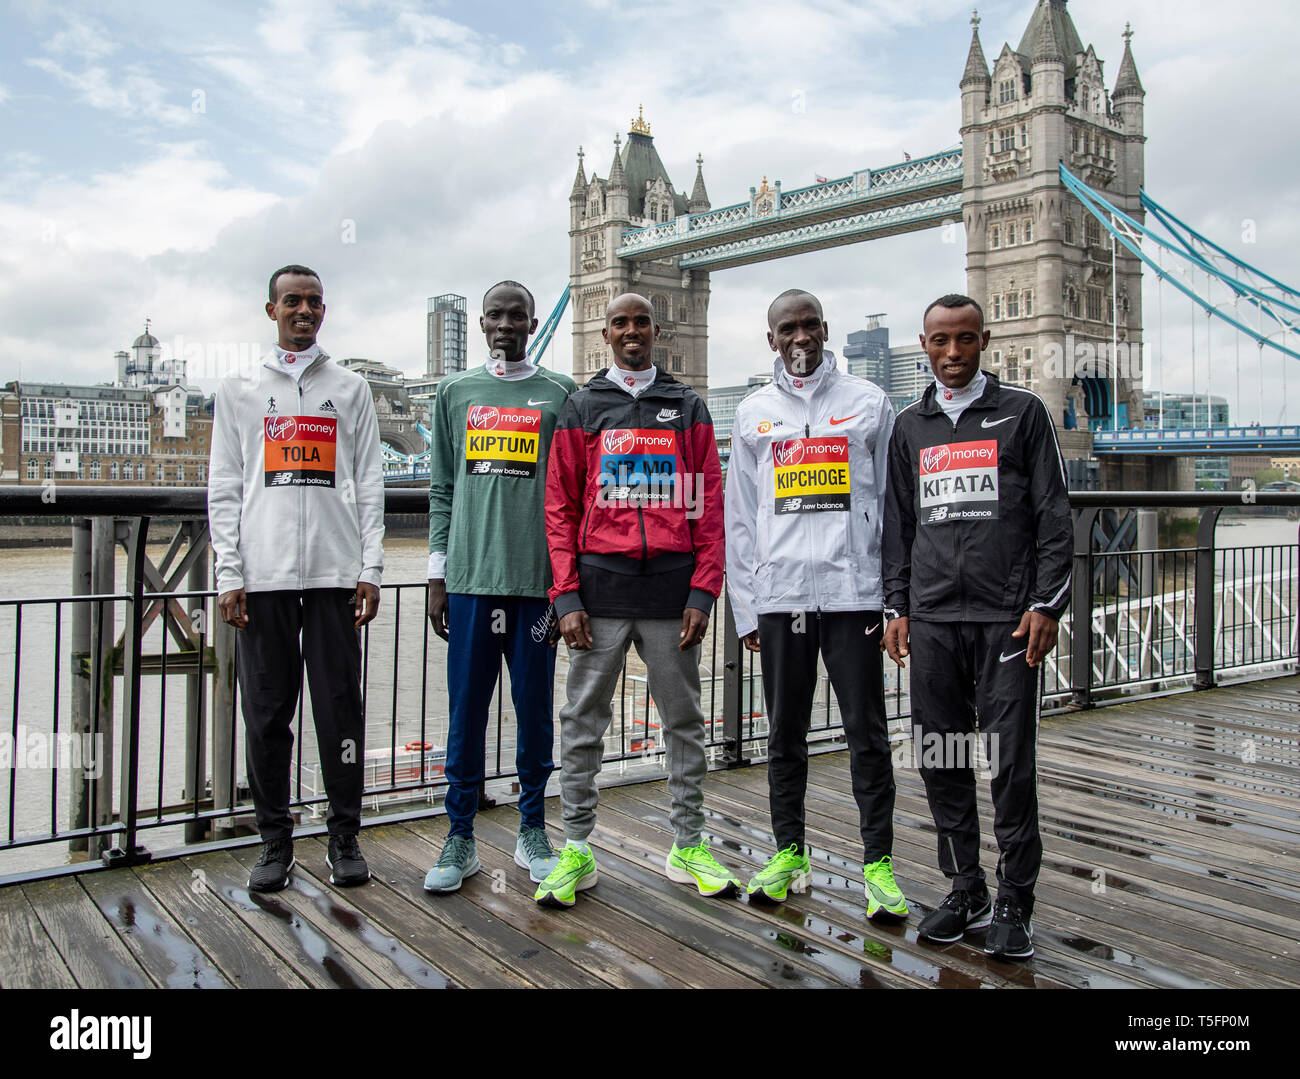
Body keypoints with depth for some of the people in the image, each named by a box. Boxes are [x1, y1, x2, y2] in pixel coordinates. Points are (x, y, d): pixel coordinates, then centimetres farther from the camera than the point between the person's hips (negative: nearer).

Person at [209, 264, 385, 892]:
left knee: (340, 706, 1)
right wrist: (228, 573, -1)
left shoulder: (350, 390, 13)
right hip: (263, 574, 1)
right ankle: (275, 840, 14)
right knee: (266, 711, 3)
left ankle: (345, 835, 11)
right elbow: (224, 488, 9)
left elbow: (369, 484, 8)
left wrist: (370, 568, -1)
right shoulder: (239, 391, 14)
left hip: (335, 572, 0)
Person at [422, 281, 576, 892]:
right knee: (466, 710, 4)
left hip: (537, 579, -1)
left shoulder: (559, 394, 8)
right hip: (469, 578, 1)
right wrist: (437, 576, 7)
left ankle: (532, 832, 19)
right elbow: (442, 490, 13)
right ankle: (460, 837, 15)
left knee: (535, 709, 6)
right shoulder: (456, 393, 14)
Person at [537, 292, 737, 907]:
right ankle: (576, 850, 13)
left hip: (672, 591, 1)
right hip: (600, 587, 0)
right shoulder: (582, 409, 10)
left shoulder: (687, 409, 11)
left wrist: (702, 592, -3)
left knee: (683, 721, 8)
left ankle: (688, 845, 20)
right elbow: (560, 509, 5)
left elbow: (709, 506, 6)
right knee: (583, 722, 3)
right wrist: (567, 595, -4)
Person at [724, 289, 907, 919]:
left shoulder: (867, 401, 8)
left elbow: (893, 505, 5)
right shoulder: (754, 413, 13)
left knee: (867, 734, 1)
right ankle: (789, 853, 22)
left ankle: (878, 863, 10)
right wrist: (745, 607, 5)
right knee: (785, 735, 10)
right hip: (779, 594, 2)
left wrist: (896, 597, -2)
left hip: (853, 590, -2)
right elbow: (740, 517, 11)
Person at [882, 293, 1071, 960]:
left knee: (1011, 760, -3)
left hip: (1006, 619, -3)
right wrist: (897, 607, 9)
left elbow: (1053, 517, 2)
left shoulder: (1022, 412, 6)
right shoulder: (910, 427, 16)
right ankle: (965, 888, 20)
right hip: (931, 620, 3)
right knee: (940, 759, 6)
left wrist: (1046, 604, -7)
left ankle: (1014, 901, 11)